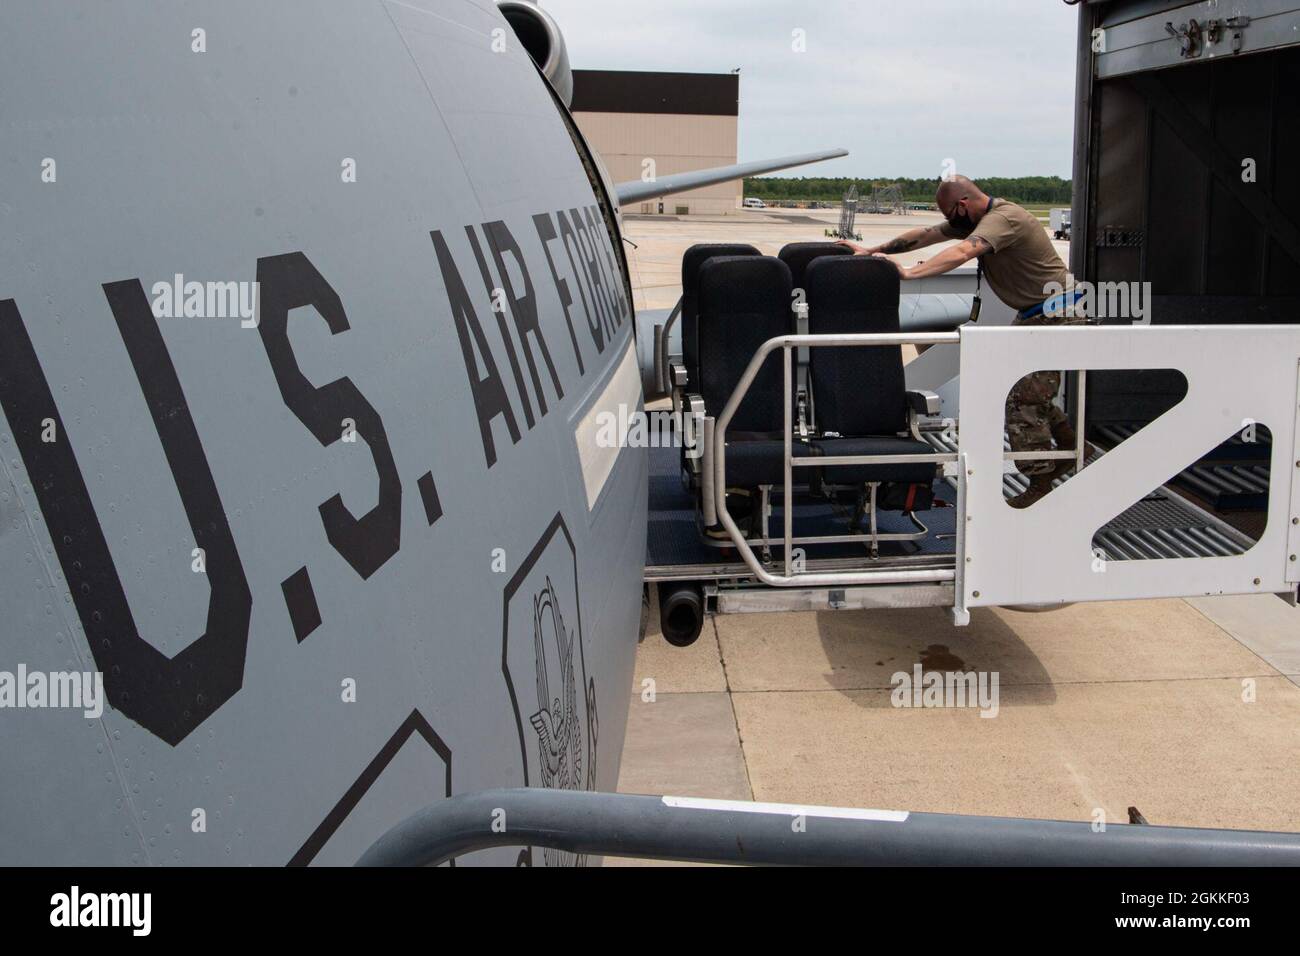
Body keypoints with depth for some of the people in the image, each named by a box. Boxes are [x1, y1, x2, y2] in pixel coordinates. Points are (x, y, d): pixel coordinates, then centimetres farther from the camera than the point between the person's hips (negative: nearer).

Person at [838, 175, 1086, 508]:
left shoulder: (1004, 218, -23)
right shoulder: (972, 220, 8)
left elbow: (962, 253, -39)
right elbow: (926, 235, 9)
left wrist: (910, 272, -42)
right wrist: (872, 250, 6)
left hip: (1055, 315, -10)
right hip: (1033, 315, 10)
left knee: (1023, 399, -10)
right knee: (1027, 392, 17)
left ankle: (1041, 485, -3)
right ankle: (1069, 446, 33)